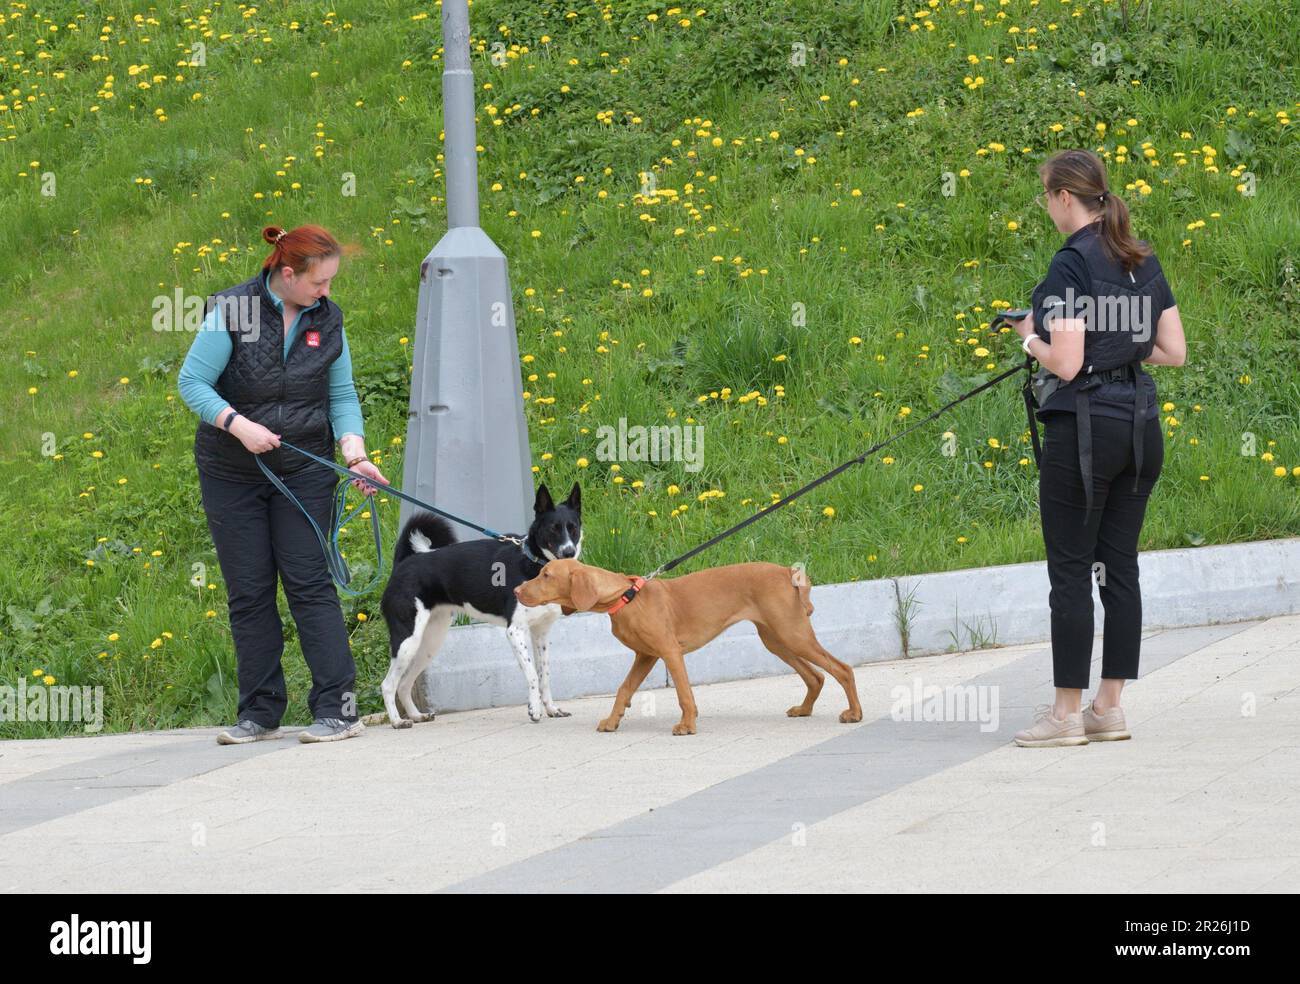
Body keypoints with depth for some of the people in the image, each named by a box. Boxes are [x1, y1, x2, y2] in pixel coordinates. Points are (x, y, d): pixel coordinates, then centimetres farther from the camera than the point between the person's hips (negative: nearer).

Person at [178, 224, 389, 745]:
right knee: (248, 593, 3)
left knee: (310, 583, -7)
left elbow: (342, 396, 4)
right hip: (232, 472, -1)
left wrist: (355, 451, -13)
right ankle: (260, 713, 11)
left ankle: (338, 708, -8)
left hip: (304, 471, 1)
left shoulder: (326, 320, 0)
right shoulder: (232, 310, -12)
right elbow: (193, 383, -10)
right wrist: (238, 424, -23)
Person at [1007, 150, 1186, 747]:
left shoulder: (1072, 264, -13)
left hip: (1086, 427, -7)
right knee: (1120, 568, 11)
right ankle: (1110, 708, 14)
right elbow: (1174, 352, 11)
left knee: (1070, 570, -1)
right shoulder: (1144, 262, 10)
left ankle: (1067, 712, 2)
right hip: (1141, 427, 7)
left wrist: (1031, 338, 1)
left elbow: (1065, 363, -18)